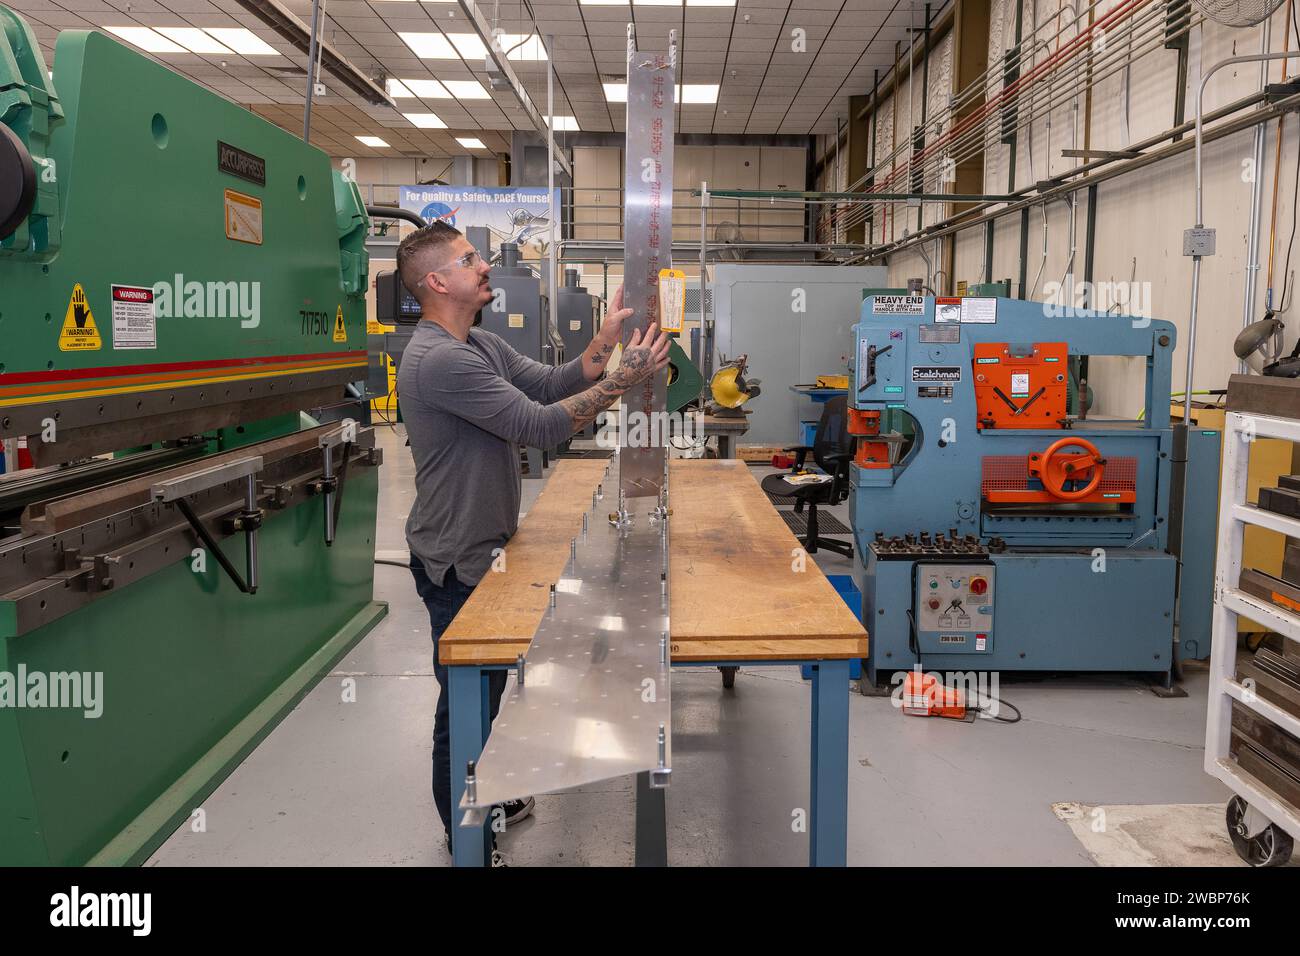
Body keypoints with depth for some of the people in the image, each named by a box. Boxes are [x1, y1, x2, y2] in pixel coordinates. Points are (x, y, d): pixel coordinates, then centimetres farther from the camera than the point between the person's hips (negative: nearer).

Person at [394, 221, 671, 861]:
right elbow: (541, 426, -28)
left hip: (483, 552, 10)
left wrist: (606, 339, -7)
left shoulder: (481, 346, 8)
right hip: (457, 562, -10)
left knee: (485, 691, 24)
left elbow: (551, 384, 3)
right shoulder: (438, 359, -26)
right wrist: (623, 380, -24)